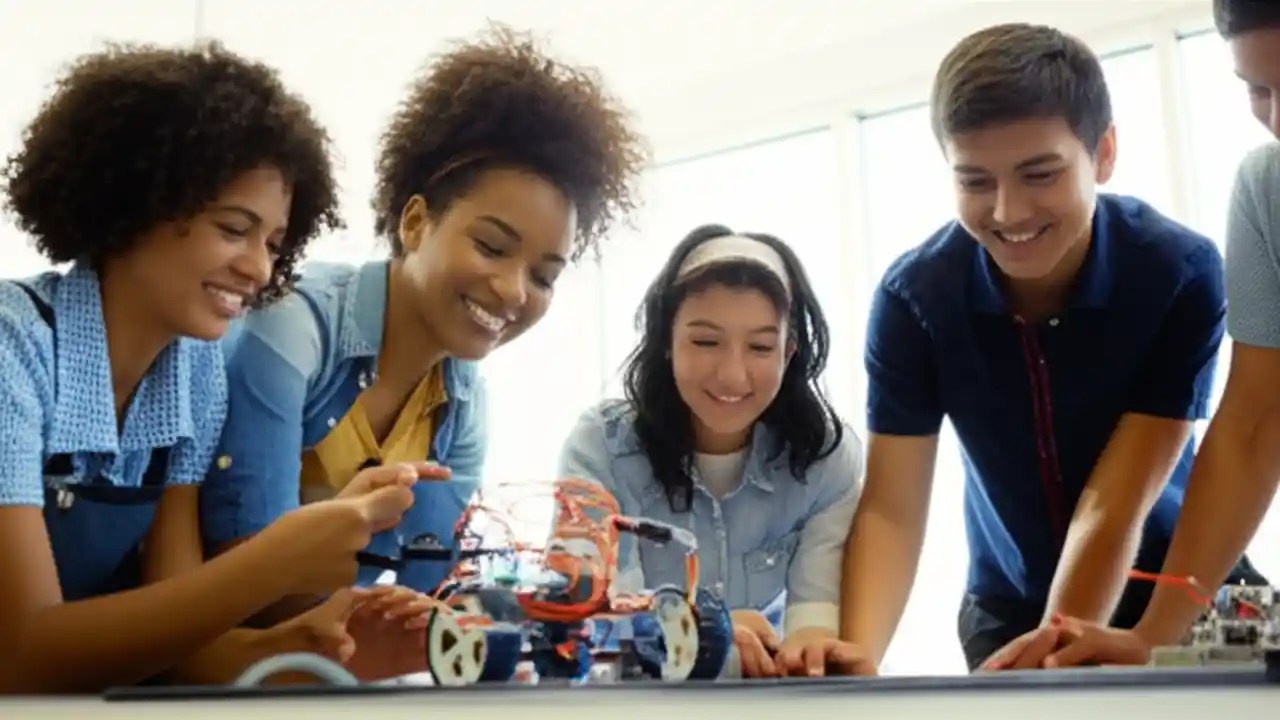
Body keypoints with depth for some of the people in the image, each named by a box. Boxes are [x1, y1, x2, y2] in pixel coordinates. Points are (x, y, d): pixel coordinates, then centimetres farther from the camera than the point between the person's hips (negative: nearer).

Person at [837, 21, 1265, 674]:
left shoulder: (1182, 275, -24)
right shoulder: (913, 296, -18)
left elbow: (1115, 505, -27)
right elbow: (891, 509, -22)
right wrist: (855, 660, -38)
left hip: (1173, 594, -1)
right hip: (1011, 609, 2)